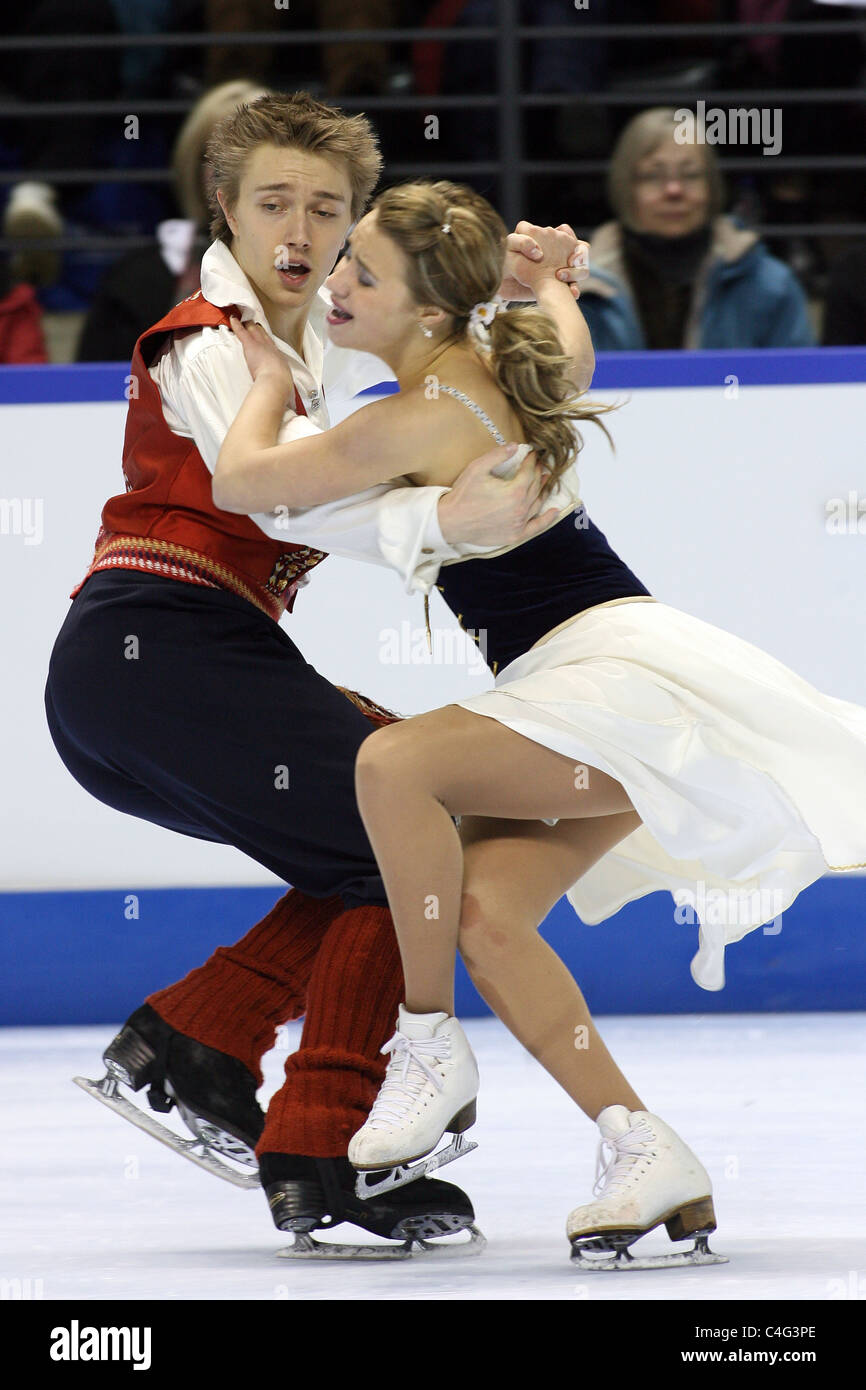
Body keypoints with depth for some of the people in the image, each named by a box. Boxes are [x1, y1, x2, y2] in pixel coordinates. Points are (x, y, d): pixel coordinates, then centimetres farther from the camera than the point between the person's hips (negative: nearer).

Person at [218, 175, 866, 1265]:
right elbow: (567, 327, 36)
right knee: (481, 916, -7)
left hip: (619, 671, -10)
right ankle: (649, 1156, -8)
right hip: (570, 686, 10)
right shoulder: (503, 361, 11)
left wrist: (269, 380, 8)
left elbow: (239, 482, -11)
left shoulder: (422, 420, -17)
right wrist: (545, 270, 57)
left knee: (393, 761, -27)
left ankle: (431, 1053, -14)